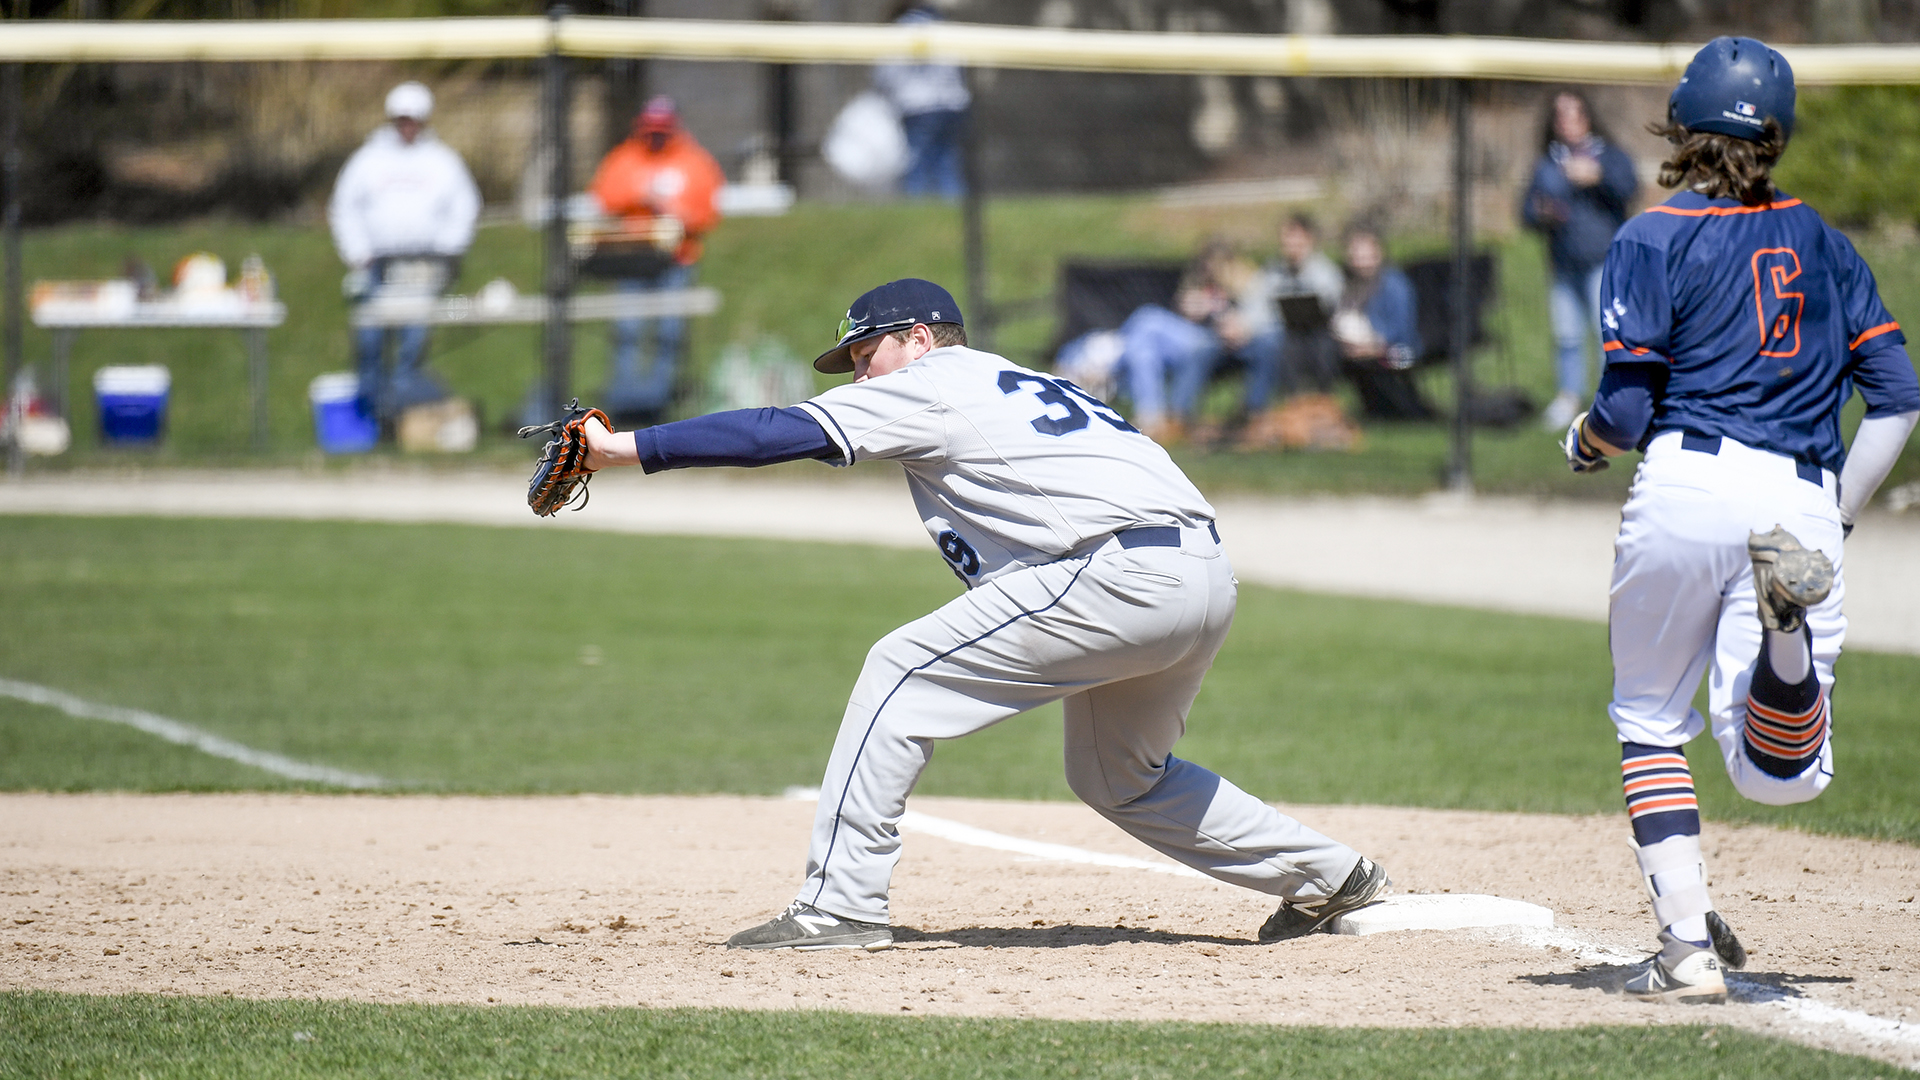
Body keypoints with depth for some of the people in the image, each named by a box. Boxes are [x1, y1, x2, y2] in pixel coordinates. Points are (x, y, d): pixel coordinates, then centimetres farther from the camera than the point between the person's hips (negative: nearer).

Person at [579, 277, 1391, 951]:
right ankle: (1325, 876, 31)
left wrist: (624, 449, -2)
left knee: (900, 672, -2)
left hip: (1119, 572, -9)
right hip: (1208, 582, 9)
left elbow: (778, 434, -1)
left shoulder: (933, 384, 6)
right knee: (1116, 778, 28)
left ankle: (838, 904, -9)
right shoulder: (1025, 385, 31)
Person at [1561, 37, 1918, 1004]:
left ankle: (1689, 945, 3)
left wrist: (1583, 443, 18)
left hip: (1687, 488, -3)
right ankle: (1786, 630, -31)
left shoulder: (1654, 241, 2)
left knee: (1651, 721, 16)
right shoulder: (1818, 237, 18)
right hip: (1803, 501, 3)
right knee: (1778, 772, -1)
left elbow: (1626, 410, -4)